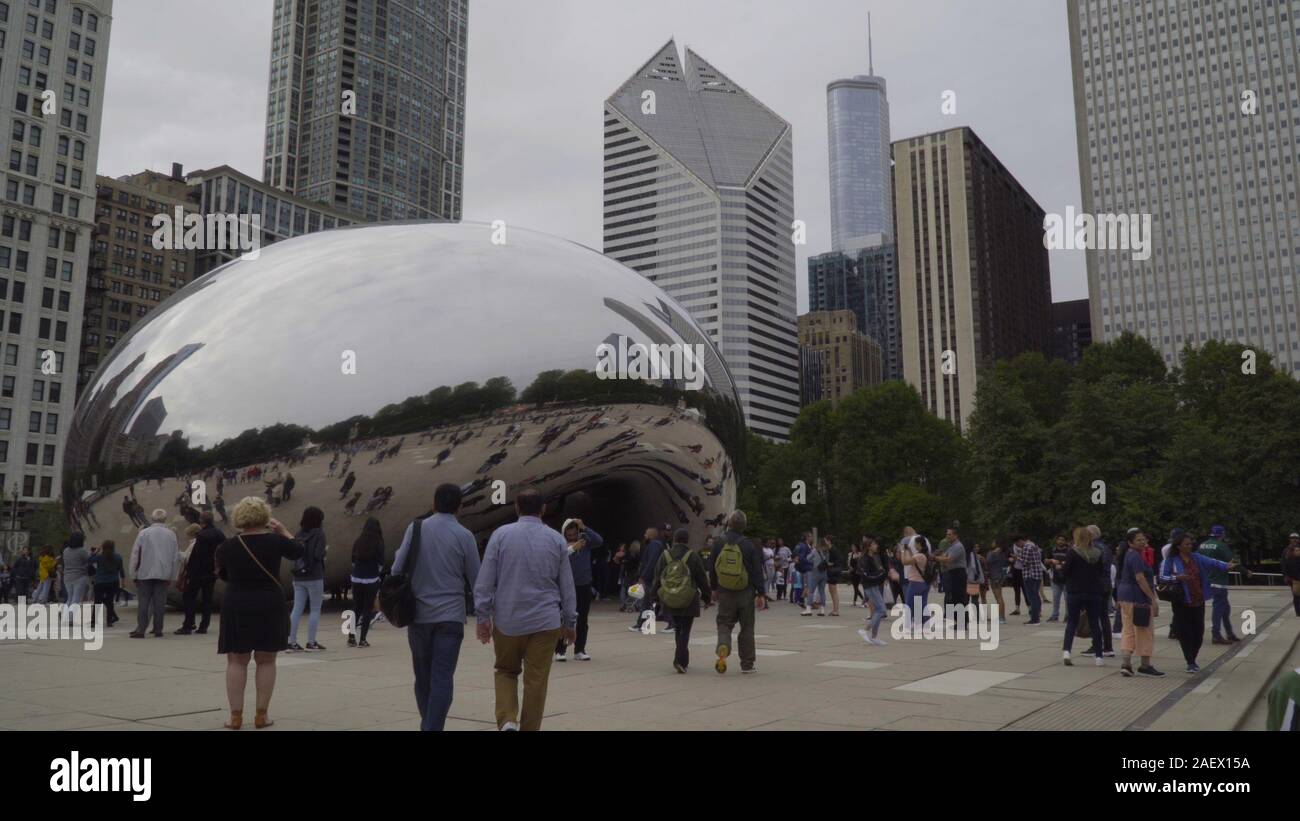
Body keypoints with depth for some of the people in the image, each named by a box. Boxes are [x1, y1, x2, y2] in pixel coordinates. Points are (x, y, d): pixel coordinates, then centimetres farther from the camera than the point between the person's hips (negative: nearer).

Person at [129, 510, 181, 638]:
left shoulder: (143, 533, -3)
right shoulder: (171, 535, 3)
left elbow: (135, 554, -2)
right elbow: (176, 557, 5)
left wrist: (133, 574, 7)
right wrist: (172, 576, 12)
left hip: (145, 574, -1)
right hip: (163, 574, 1)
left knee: (144, 602, 4)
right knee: (160, 602, 5)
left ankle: (141, 630, 0)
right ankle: (158, 630, 5)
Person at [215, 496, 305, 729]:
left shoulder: (228, 546, -4)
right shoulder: (275, 541, -6)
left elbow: (223, 575, 12)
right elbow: (299, 550, 14)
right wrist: (283, 530, 25)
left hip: (237, 607, 0)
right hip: (270, 606, 0)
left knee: (236, 661, 9)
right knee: (266, 661, 8)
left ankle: (236, 716, 9)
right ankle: (261, 715, 11)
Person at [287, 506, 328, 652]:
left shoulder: (299, 534, 7)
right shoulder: (319, 533, -8)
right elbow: (318, 555, -16)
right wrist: (324, 553, 4)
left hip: (298, 577, 5)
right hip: (314, 577, -5)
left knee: (297, 609, 6)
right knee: (315, 609, 5)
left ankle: (292, 642, 5)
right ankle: (311, 642, 6)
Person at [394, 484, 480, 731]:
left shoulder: (415, 528, 1)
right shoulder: (464, 536, -3)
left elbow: (398, 566, -3)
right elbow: (475, 580, 1)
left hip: (418, 614, 2)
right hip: (450, 615, -2)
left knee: (423, 676, 16)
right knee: (442, 678, -2)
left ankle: (428, 725, 28)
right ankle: (434, 727, -11)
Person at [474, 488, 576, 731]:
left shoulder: (501, 535, -2)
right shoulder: (556, 539, 2)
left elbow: (485, 581, -6)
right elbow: (567, 586, 5)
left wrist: (483, 616, 0)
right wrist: (570, 621, 13)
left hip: (507, 620, 0)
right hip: (545, 621, 0)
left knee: (506, 671, 17)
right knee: (536, 681, 7)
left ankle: (507, 721, -1)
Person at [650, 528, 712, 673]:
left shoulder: (664, 556, 1)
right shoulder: (693, 557, -7)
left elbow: (657, 578, 4)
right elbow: (702, 579, -2)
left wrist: (654, 598, 11)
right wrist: (707, 598, 9)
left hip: (670, 601, 4)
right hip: (689, 601, -3)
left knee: (678, 628, 18)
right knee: (685, 630, 3)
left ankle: (684, 660, 25)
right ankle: (680, 660, -10)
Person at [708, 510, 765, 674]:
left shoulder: (719, 544, -1)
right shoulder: (749, 546, -7)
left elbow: (712, 569, 6)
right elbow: (757, 571, -6)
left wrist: (714, 589, 18)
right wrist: (761, 594, -1)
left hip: (725, 593, 1)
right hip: (746, 593, -1)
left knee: (724, 624, 10)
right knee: (747, 627, 10)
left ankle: (723, 649, -19)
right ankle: (747, 664, 14)